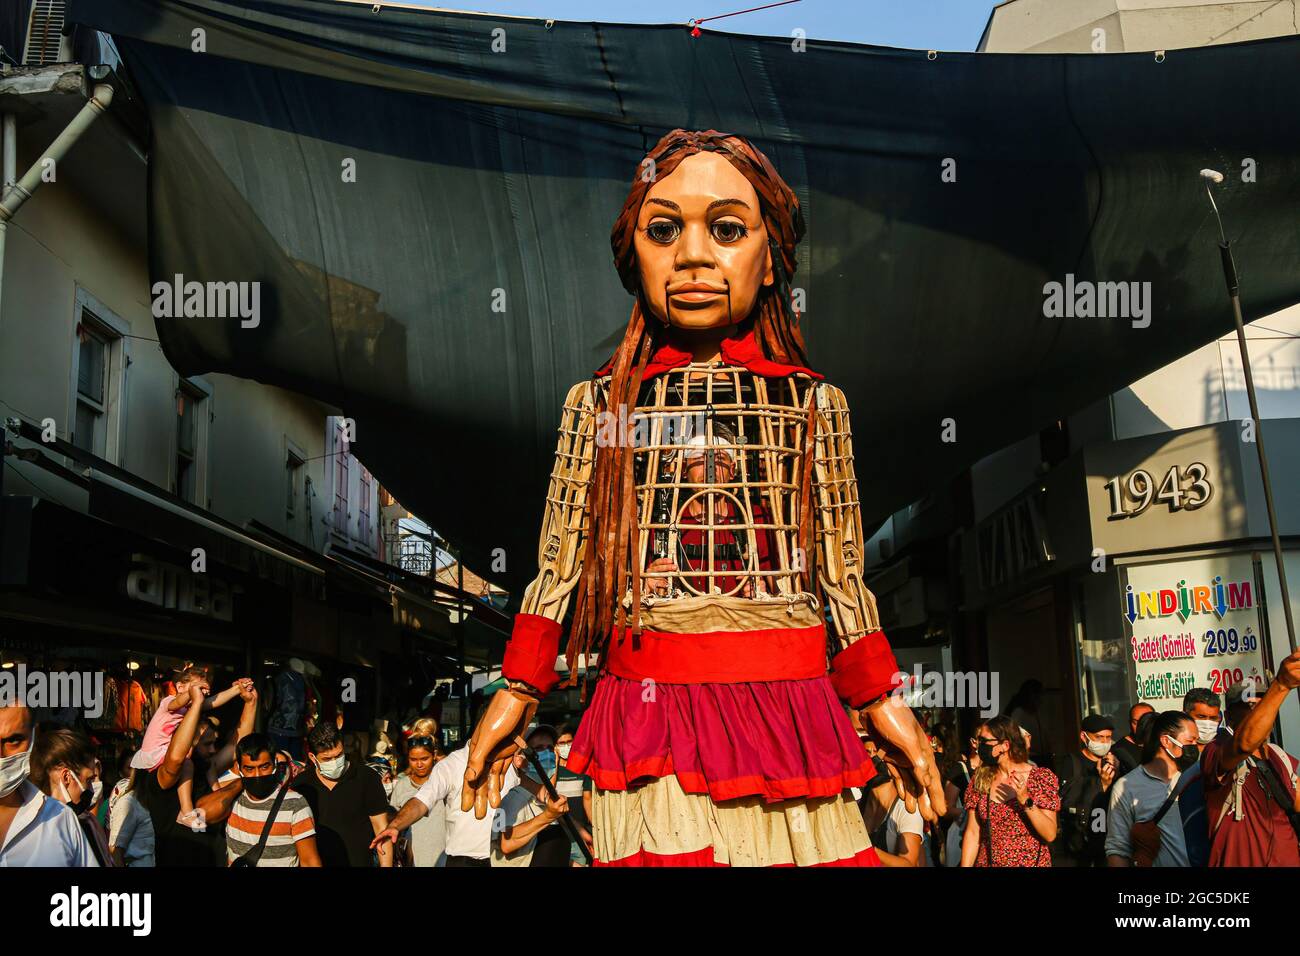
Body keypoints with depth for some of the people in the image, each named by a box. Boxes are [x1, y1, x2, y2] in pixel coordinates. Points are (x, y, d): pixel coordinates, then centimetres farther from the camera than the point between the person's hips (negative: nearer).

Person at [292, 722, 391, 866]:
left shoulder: (367, 779, -10)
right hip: (315, 863, 2)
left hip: (359, 862, -2)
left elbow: (381, 830, -6)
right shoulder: (300, 784, -2)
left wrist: (386, 865, -12)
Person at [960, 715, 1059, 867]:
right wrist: (965, 866, -11)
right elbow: (972, 833, -2)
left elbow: (1050, 834, -15)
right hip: (987, 863, 2)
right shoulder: (980, 780, -2)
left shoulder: (1042, 778, -10)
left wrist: (1025, 800, -27)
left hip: (1032, 863, -2)